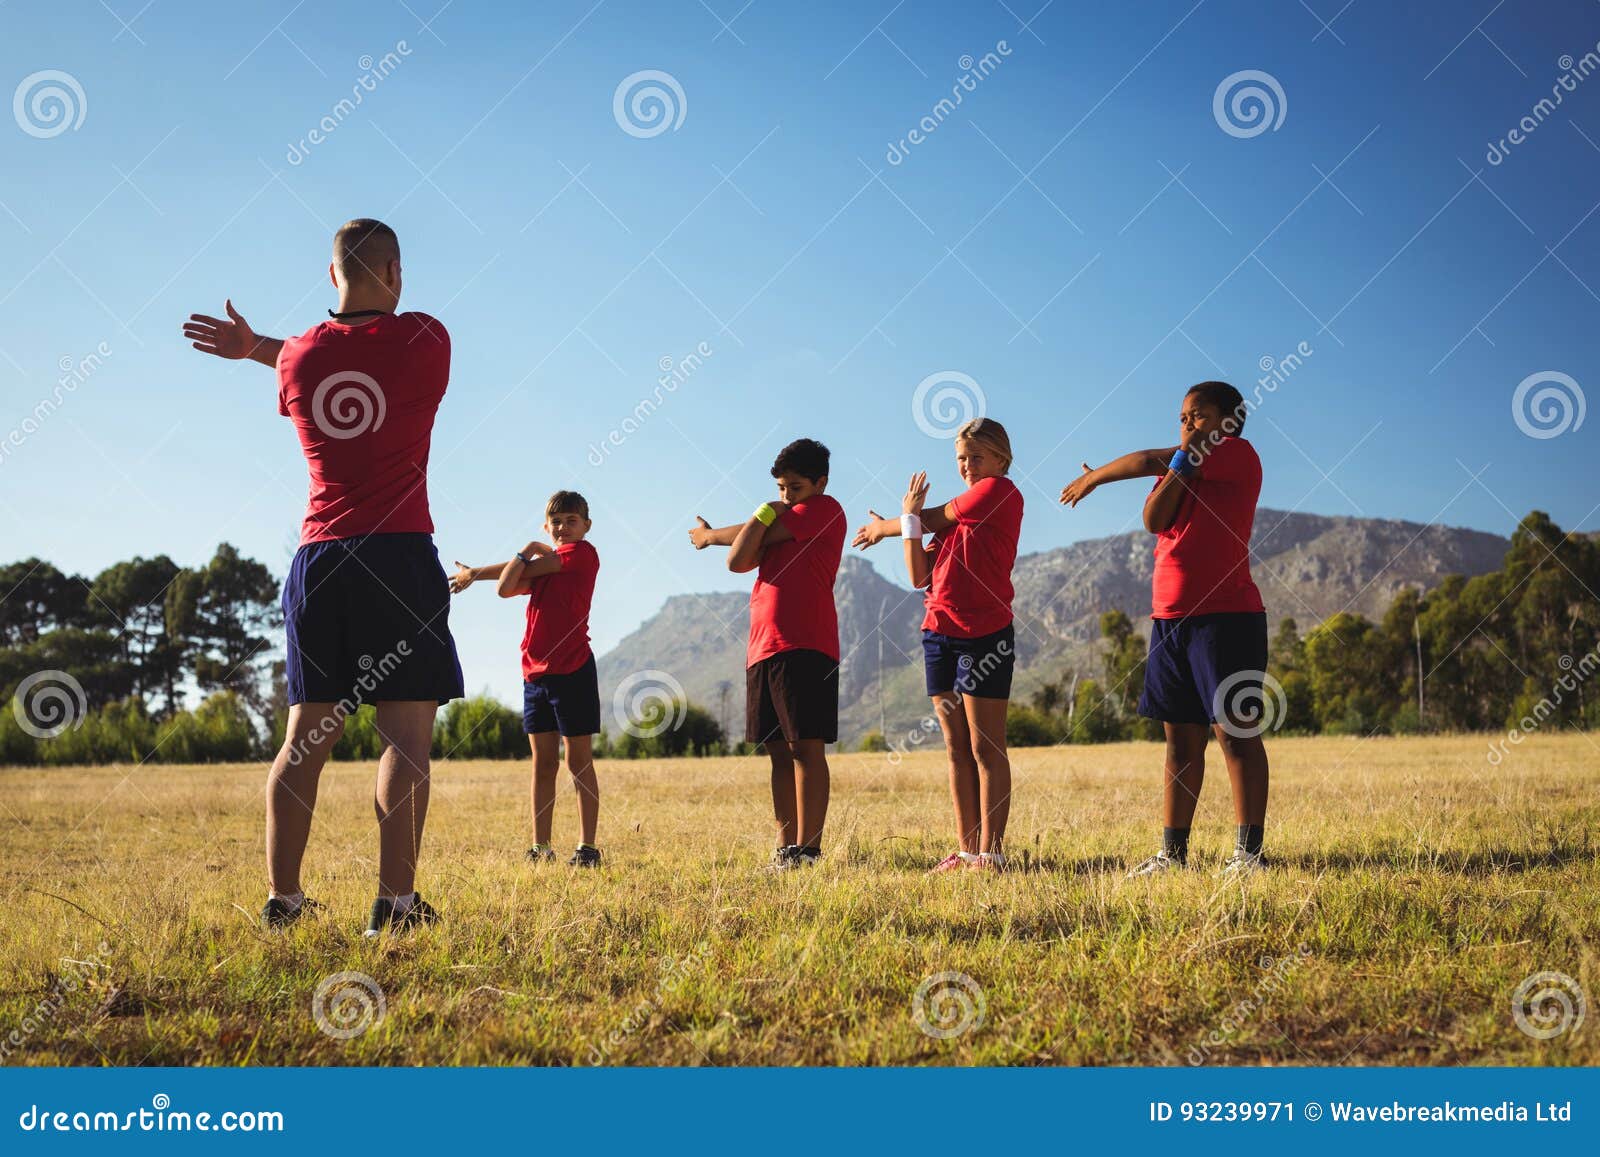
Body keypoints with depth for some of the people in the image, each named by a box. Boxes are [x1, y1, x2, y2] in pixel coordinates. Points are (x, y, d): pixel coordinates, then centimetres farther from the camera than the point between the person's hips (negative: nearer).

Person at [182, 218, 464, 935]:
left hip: (318, 556, 4)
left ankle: (282, 897, 10)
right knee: (407, 732, -4)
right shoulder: (424, 341, -1)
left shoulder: (298, 359, 6)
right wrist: (258, 347, 20)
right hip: (401, 555, -4)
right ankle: (394, 902, -8)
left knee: (308, 733, 9)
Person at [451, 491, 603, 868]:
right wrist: (526, 551, -7)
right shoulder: (541, 564, 17)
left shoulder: (584, 553, -3)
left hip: (573, 670, -6)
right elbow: (505, 588, 0)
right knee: (543, 762, 7)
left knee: (579, 761, -2)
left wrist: (474, 573, 7)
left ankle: (588, 846, 2)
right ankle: (540, 847, 10)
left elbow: (531, 570, -4)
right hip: (536, 671, 6)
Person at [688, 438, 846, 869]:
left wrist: (710, 534, 13)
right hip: (763, 649, 8)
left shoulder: (825, 510, 2)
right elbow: (739, 561, 10)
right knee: (779, 752, 7)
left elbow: (765, 536, -3)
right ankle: (785, 848, 9)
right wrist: (764, 514, -1)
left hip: (805, 647, -8)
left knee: (806, 747, -10)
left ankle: (808, 849, -11)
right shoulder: (779, 520, 25)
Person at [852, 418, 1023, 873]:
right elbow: (921, 577, 10)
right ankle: (966, 848, 10)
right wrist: (909, 519, -1)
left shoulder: (1001, 491, -4)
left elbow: (935, 518, -2)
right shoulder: (956, 512, 18)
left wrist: (886, 526, 15)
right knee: (956, 748, 7)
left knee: (986, 747, -5)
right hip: (940, 633, 8)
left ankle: (991, 852, -2)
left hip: (986, 634, -8)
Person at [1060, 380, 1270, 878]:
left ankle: (1248, 852, -3)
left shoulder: (1240, 456, -3)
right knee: (1180, 737, 9)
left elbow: (1145, 461, -7)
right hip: (1170, 617, 8)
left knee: (1235, 731, -6)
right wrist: (1180, 467, -7)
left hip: (1225, 616, -8)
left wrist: (1095, 476, 6)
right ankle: (1172, 852, 12)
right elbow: (1154, 520, 1)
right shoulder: (1180, 467, 21)